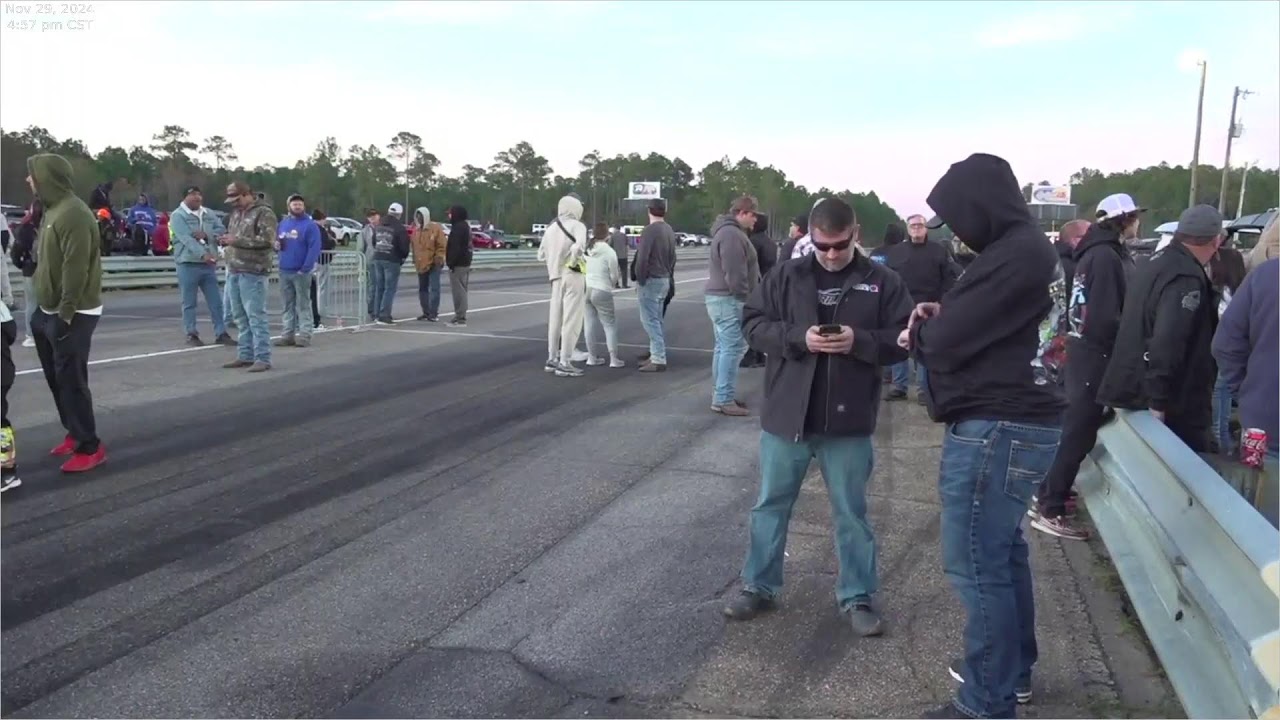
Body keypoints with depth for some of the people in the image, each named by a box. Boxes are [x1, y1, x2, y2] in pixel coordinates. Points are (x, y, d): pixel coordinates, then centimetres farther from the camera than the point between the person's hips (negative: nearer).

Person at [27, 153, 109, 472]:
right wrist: (44, 308, 18)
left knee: (70, 380, -6)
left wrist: (65, 314, -24)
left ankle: (89, 447, 1)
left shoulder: (73, 213, -19)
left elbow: (76, 269, -24)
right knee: (57, 378, 15)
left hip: (72, 314, -10)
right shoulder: (54, 209, 13)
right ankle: (75, 433, 27)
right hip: (50, 310, 10)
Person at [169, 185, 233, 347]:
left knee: (216, 301, 7)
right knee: (189, 303, 3)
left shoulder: (208, 214, 13)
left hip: (209, 264, 5)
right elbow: (186, 239, -20)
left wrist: (206, 234, -14)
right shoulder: (178, 215, -7)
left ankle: (221, 333, 13)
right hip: (188, 264, -5)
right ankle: (191, 334, 11)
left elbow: (222, 230, 5)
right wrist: (203, 254, -32)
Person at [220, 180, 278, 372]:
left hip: (252, 272, -8)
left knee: (256, 316, -8)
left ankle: (263, 359, -6)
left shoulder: (264, 212, -7)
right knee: (240, 317, 10)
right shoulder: (236, 213, 19)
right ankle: (245, 355, 16)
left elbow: (267, 240, -17)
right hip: (233, 271, 8)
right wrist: (225, 240, 4)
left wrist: (237, 240, -17)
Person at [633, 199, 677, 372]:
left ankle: (658, 360, -9)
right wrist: (669, 277, 18)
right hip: (665, 280, 9)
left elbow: (642, 258, -19)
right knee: (656, 320, 15)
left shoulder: (649, 230, -15)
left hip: (651, 281, -9)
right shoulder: (669, 231, 12)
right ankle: (656, 355, 20)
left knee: (650, 321, -7)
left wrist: (640, 280, -11)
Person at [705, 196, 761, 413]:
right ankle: (723, 399, -9)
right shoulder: (732, 234, -17)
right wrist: (744, 298, -15)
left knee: (724, 347, 14)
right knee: (732, 348, -10)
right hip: (728, 299, -11)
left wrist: (743, 296, 18)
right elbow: (735, 274, -22)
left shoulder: (729, 231, 19)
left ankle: (721, 394, 20)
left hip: (721, 297, 11)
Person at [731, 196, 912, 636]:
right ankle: (758, 587, 28)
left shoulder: (882, 282, 0)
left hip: (849, 421, -1)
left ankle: (857, 597, 26)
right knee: (771, 504, 12)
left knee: (851, 513, 11)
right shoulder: (786, 277, 1)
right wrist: (799, 337, -18)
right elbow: (753, 324, -1)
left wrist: (859, 341, -20)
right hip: (786, 415, 1)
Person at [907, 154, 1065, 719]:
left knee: (975, 564, -3)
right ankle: (1012, 672, 35)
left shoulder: (1016, 255, -19)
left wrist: (922, 329, 3)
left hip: (996, 427, -11)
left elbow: (949, 341, -18)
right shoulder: (1027, 249, 15)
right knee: (1002, 553, 20)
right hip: (1016, 420, 11)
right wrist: (940, 319, -2)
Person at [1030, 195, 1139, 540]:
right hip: (1096, 355, -10)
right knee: (1079, 433, -5)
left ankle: (1051, 494, 29)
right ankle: (1049, 510, -1)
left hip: (1084, 350, 10)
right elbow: (1106, 319, -23)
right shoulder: (1107, 256, -18)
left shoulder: (1098, 251, 12)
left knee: (1074, 428, 18)